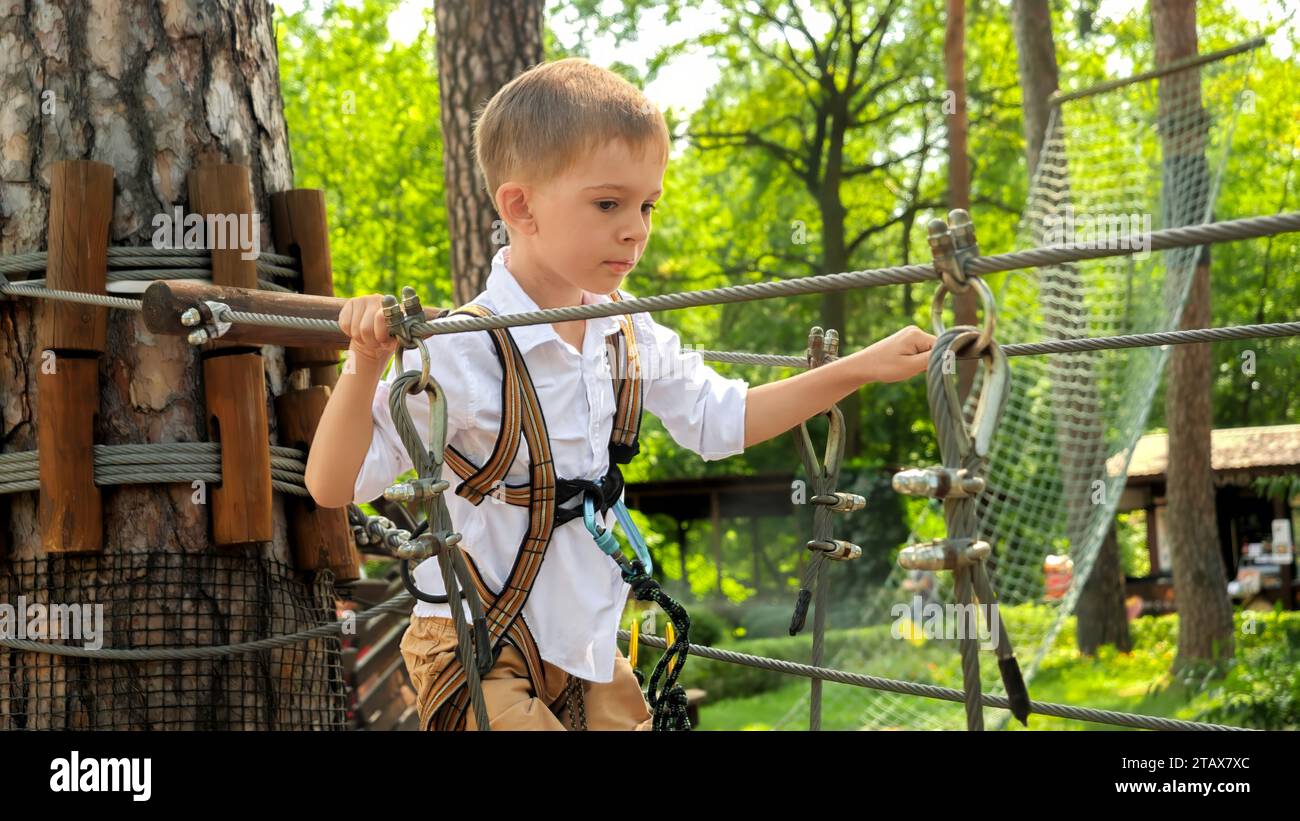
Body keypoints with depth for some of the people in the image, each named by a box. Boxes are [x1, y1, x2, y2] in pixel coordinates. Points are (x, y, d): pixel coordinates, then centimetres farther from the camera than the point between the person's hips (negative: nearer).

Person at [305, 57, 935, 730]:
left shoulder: (630, 338, 0)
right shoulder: (462, 353, -21)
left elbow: (721, 419, 14)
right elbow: (333, 485, -21)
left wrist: (862, 368, 10)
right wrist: (365, 364, -37)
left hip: (590, 647, 7)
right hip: (479, 656, -7)